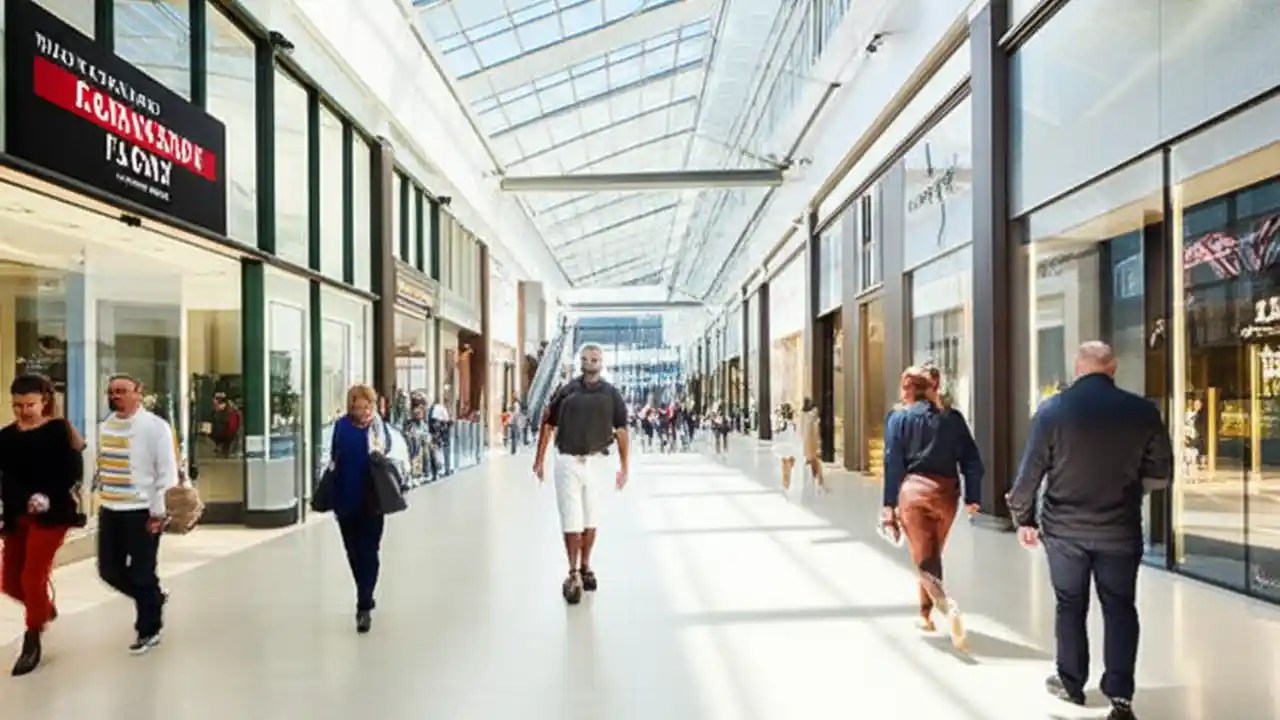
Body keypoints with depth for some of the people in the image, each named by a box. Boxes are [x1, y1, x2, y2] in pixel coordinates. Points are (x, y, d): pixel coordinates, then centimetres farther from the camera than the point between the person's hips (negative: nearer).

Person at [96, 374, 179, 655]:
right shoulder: (105, 426, 9)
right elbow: (101, 465, 19)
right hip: (110, 510, 7)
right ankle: (152, 599, 36)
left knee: (142, 574, 2)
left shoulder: (155, 426, -12)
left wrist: (158, 512, -15)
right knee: (109, 570, 11)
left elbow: (167, 472, -13)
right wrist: (102, 495, 15)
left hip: (142, 510, -7)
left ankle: (148, 631, 19)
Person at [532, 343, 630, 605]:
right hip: (567, 460, -1)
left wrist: (624, 467, -6)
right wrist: (539, 460, 5)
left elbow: (621, 431, 0)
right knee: (571, 518, -2)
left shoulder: (611, 394, 2)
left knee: (591, 518, 12)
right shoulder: (567, 390, 2)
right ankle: (573, 573, 5)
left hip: (597, 461, 1)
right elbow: (548, 425, 8)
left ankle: (585, 567, 28)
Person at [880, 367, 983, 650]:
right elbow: (971, 459, 6)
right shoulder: (952, 417, 9)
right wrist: (972, 497, 10)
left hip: (913, 490, -3)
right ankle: (926, 613, 30)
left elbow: (892, 463, -2)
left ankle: (948, 605, -23)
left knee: (923, 558, 1)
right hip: (946, 492, 3)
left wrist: (889, 504, 0)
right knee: (934, 554, 19)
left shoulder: (898, 417, 2)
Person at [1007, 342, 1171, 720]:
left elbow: (1030, 471, -8)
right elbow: (1160, 474, 2)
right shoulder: (1143, 411, -7)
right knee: (1119, 608, 13)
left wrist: (1024, 518, 4)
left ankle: (1071, 683, 25)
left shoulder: (1052, 409, -10)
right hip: (1121, 530, 1)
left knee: (1070, 606, 14)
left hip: (1064, 528, 0)